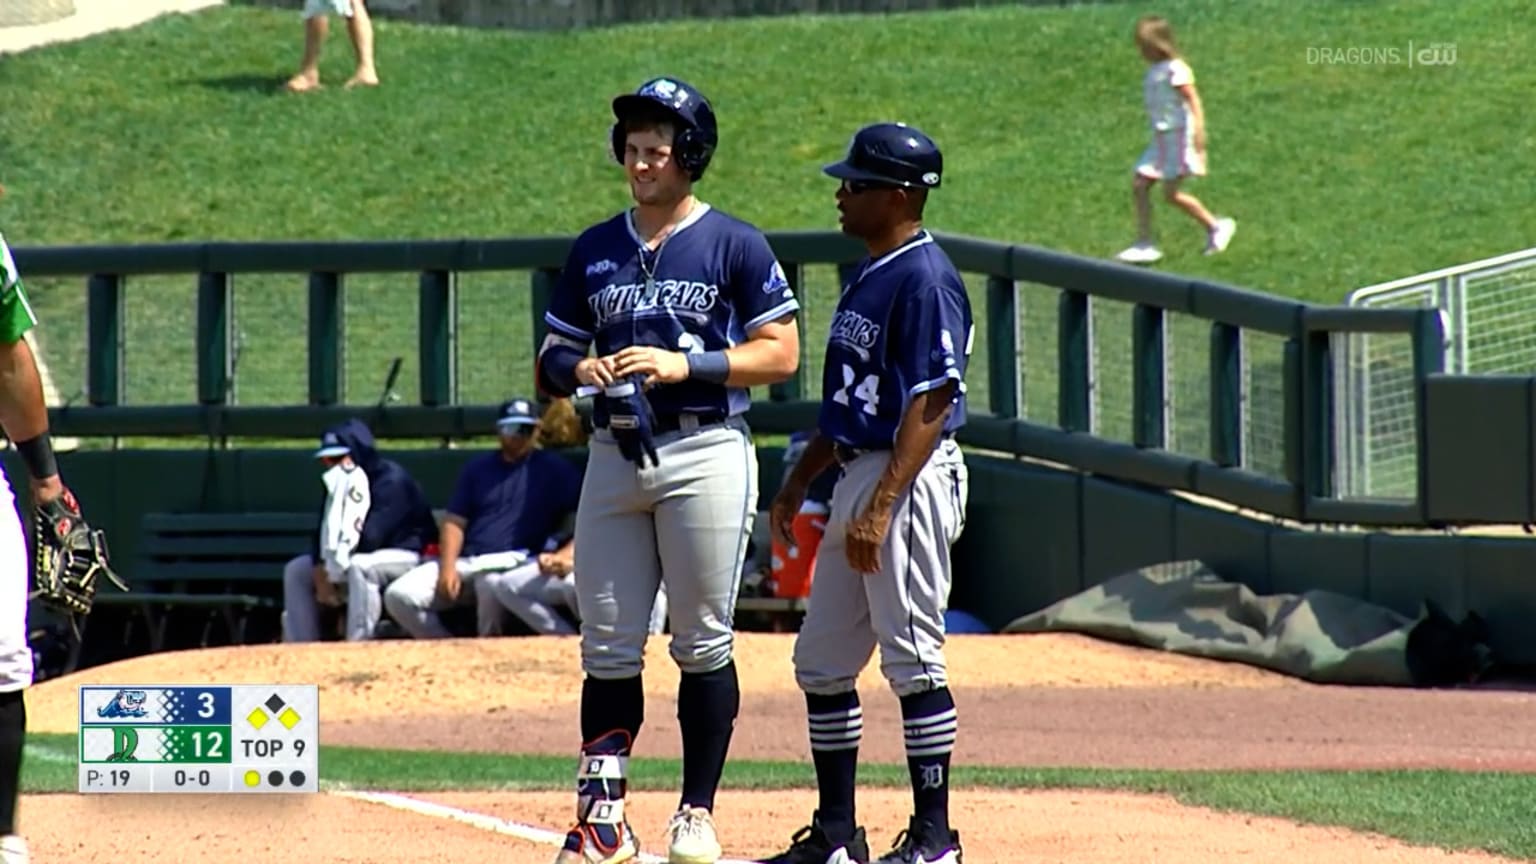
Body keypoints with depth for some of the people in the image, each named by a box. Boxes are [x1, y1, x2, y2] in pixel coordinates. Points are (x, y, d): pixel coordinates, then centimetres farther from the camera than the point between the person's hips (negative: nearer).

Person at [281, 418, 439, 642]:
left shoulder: (391, 480, -25)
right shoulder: (337, 485, 1)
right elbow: (322, 538, -1)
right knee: (297, 570, 4)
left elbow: (370, 539, -32)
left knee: (359, 566, -38)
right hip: (365, 557, 9)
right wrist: (321, 581, -11)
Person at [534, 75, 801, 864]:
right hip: (614, 460, 4)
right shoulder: (594, 251, 13)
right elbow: (551, 362, 16)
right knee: (607, 646, 2)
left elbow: (781, 353, -4)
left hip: (705, 452, -4)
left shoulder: (733, 245, 0)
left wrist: (685, 365, -15)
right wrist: (581, 369, -7)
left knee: (703, 644, -1)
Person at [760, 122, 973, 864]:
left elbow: (930, 406, -21)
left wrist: (881, 508, -25)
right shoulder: (869, 275, 15)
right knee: (821, 663, 12)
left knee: (912, 662, -7)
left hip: (910, 482, -10)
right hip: (857, 480, 10)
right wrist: (798, 483, 22)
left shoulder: (924, 279, -15)